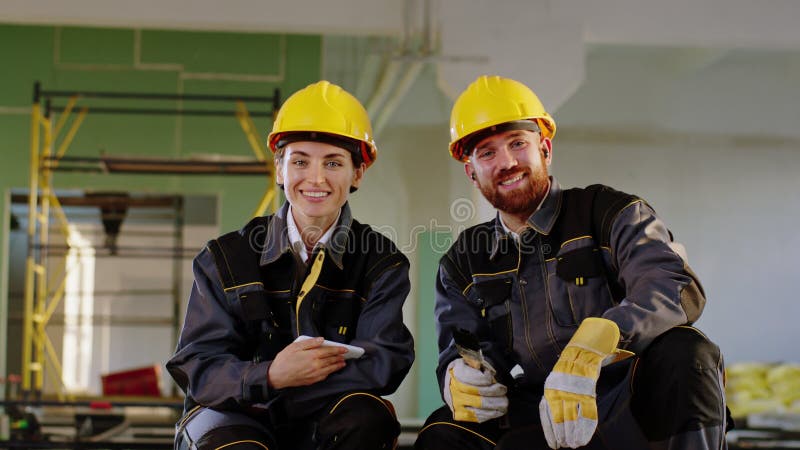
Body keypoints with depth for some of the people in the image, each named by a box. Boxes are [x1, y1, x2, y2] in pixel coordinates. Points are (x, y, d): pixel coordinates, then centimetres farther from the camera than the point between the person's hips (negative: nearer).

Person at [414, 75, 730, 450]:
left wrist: (589, 348, -35)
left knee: (682, 350, -32)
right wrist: (460, 381, -20)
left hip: (629, 415, -2)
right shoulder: (461, 266, 14)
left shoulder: (609, 213, 2)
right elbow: (454, 357, 8)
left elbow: (676, 286, -16)